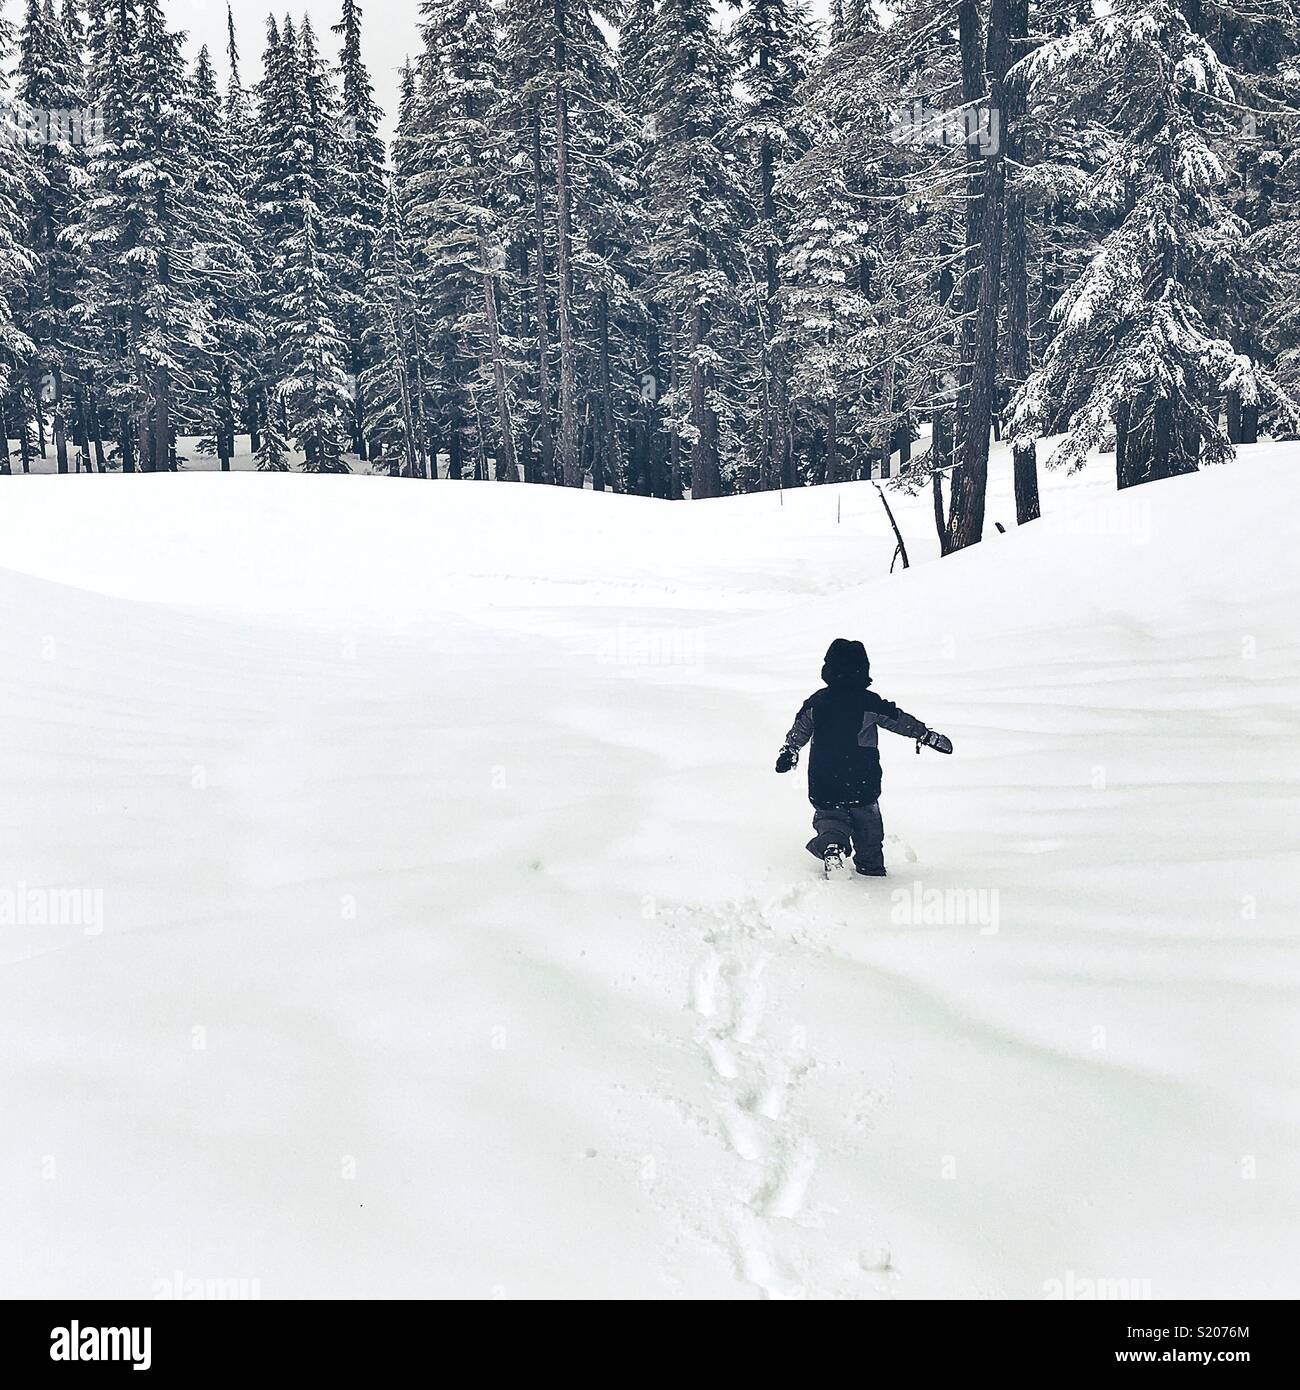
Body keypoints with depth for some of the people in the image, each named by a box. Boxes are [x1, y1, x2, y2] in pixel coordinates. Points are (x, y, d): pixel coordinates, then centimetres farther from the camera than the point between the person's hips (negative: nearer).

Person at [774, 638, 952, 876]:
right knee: (869, 832, 16)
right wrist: (929, 736, 9)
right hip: (862, 785, -2)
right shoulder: (870, 703, -12)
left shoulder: (815, 702, -1)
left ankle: (831, 843, -12)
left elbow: (798, 732, 11)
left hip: (822, 783, 2)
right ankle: (872, 871, 20)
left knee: (829, 816, 17)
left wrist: (788, 752, 29)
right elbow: (901, 721, -3)